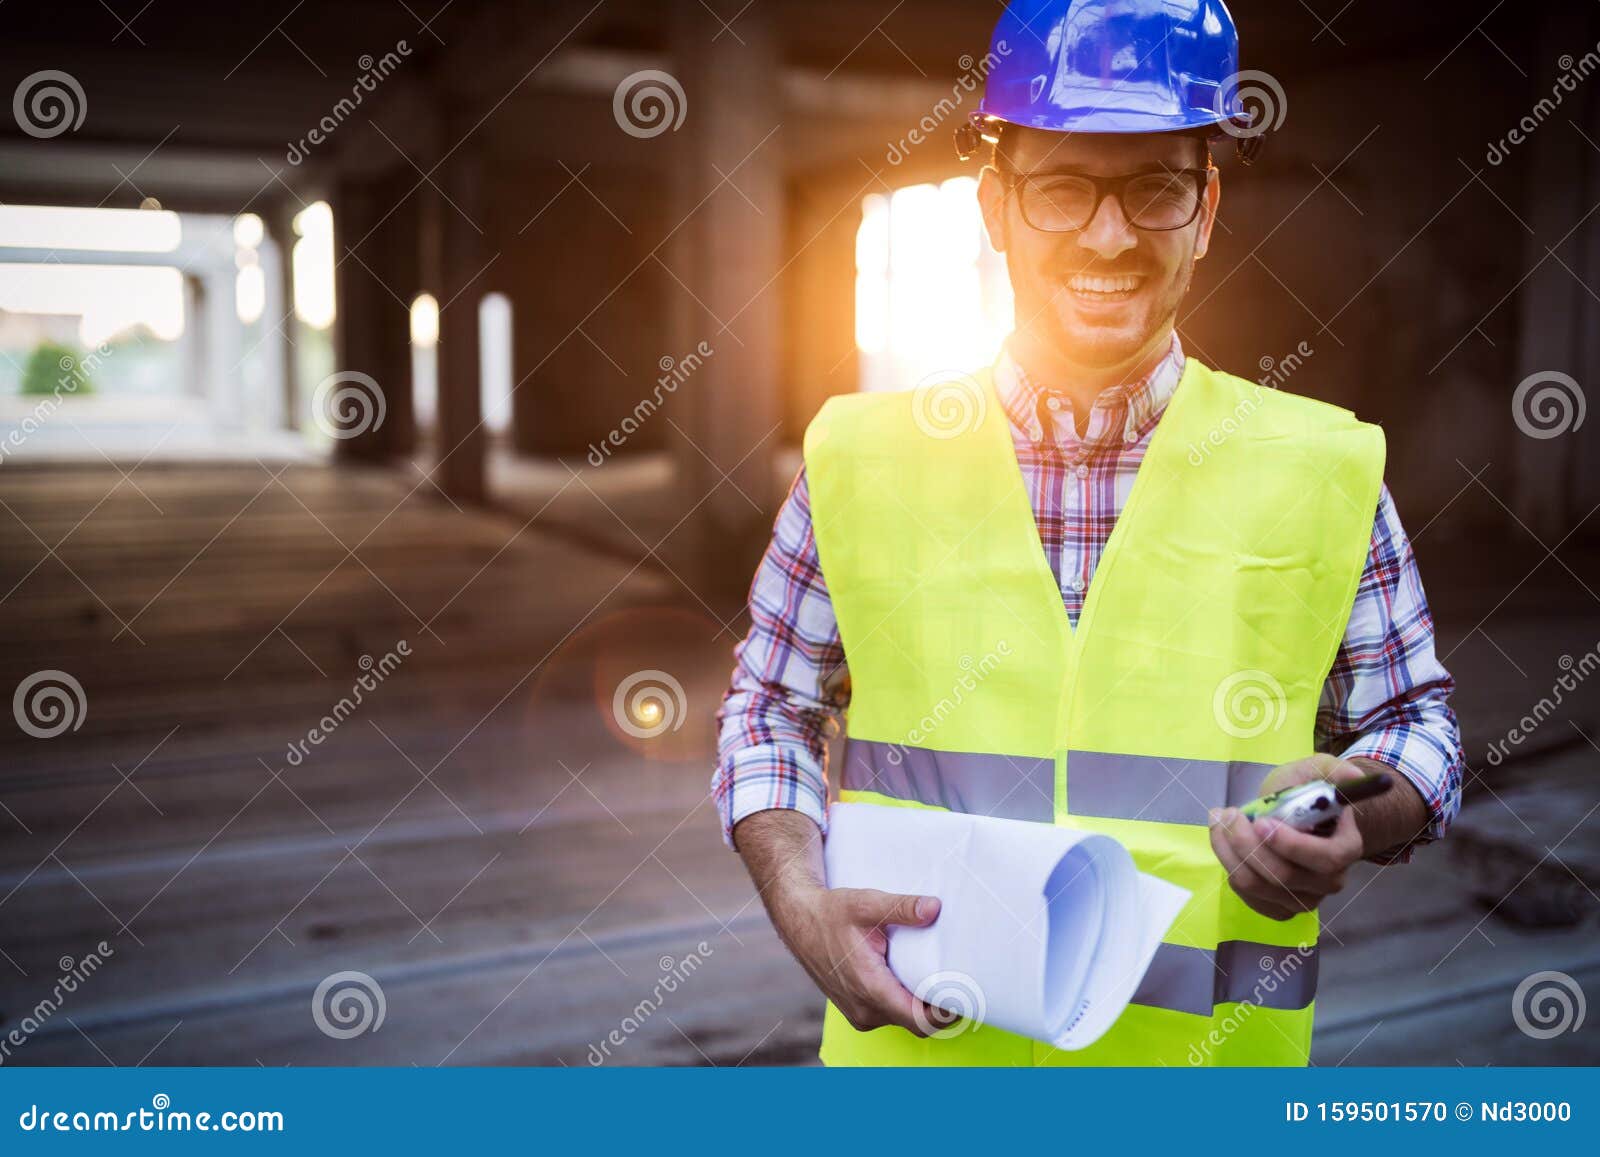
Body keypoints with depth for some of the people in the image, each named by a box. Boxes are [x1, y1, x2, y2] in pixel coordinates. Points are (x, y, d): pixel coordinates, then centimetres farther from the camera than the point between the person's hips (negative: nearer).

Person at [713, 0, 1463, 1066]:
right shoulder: (862, 454, -5)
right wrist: (803, 904, -13)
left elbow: (1415, 726, 4)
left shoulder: (1323, 471, -5)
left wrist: (1352, 816, -18)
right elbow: (770, 709, 3)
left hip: (1206, 1053, 1)